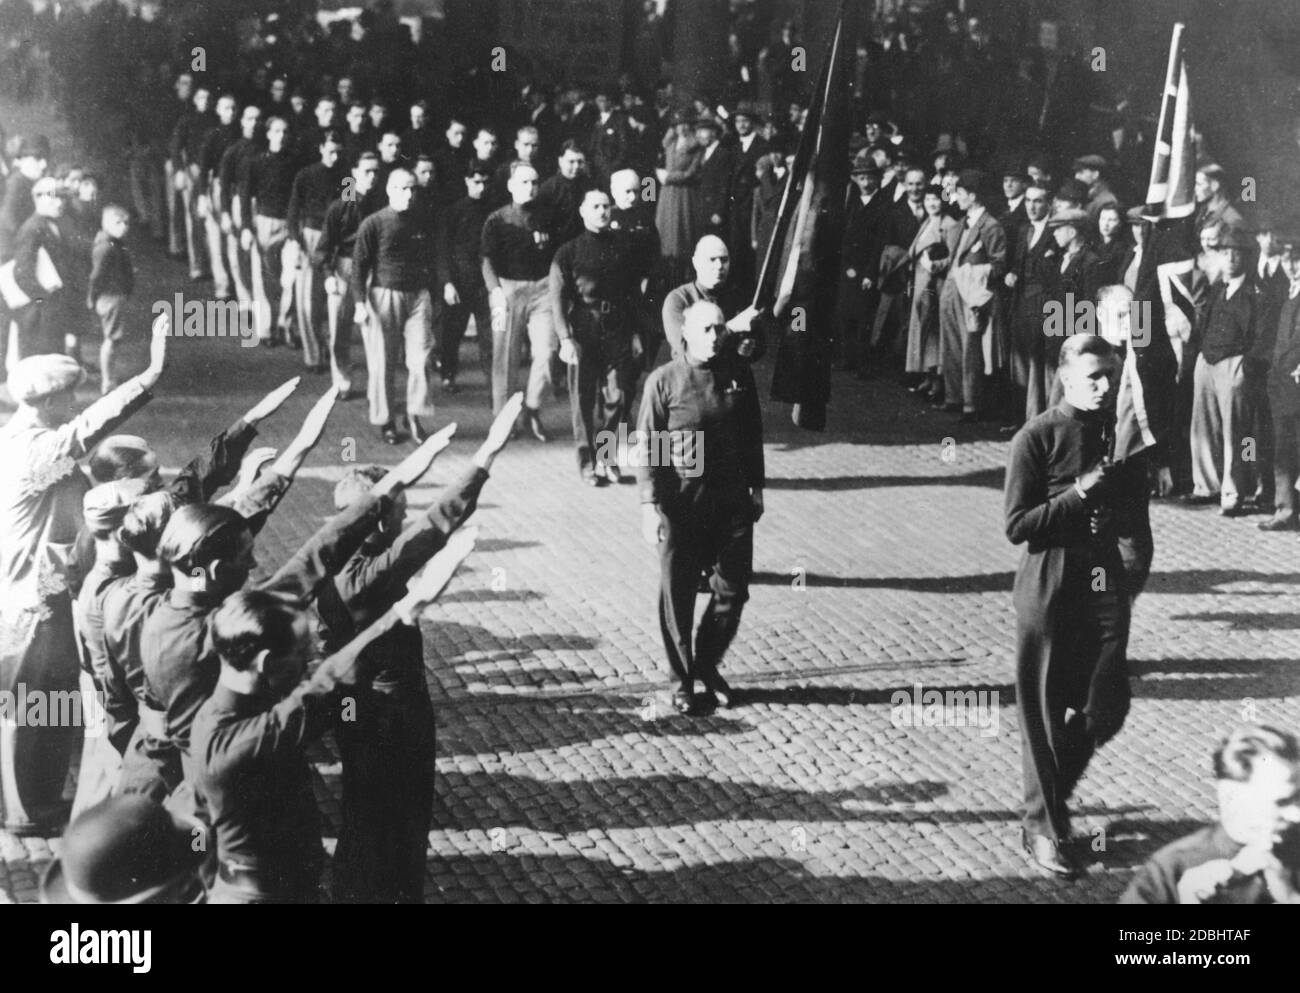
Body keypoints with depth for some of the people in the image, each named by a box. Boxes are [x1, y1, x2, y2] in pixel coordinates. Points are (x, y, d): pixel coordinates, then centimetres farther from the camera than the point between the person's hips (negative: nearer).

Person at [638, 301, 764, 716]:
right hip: (680, 504, -3)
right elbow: (647, 447, -7)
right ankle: (682, 679, 21)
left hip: (732, 501, 3)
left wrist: (756, 488, 14)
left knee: (732, 589, 8)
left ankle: (708, 665, 30)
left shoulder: (739, 374, 2)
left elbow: (753, 435, 12)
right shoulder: (663, 381, -8)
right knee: (678, 594, 6)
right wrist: (650, 505, -12)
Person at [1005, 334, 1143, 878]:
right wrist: (1078, 494, -21)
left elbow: (1134, 504, 16)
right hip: (1049, 585, -5)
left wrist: (1120, 499, -7)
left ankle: (1051, 790, 32)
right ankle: (1043, 827, 18)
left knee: (1107, 709, 6)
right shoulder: (1036, 438, -9)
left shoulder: (1119, 430, 5)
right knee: (1045, 712, 3)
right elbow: (1017, 525, -12)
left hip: (1104, 582, 5)